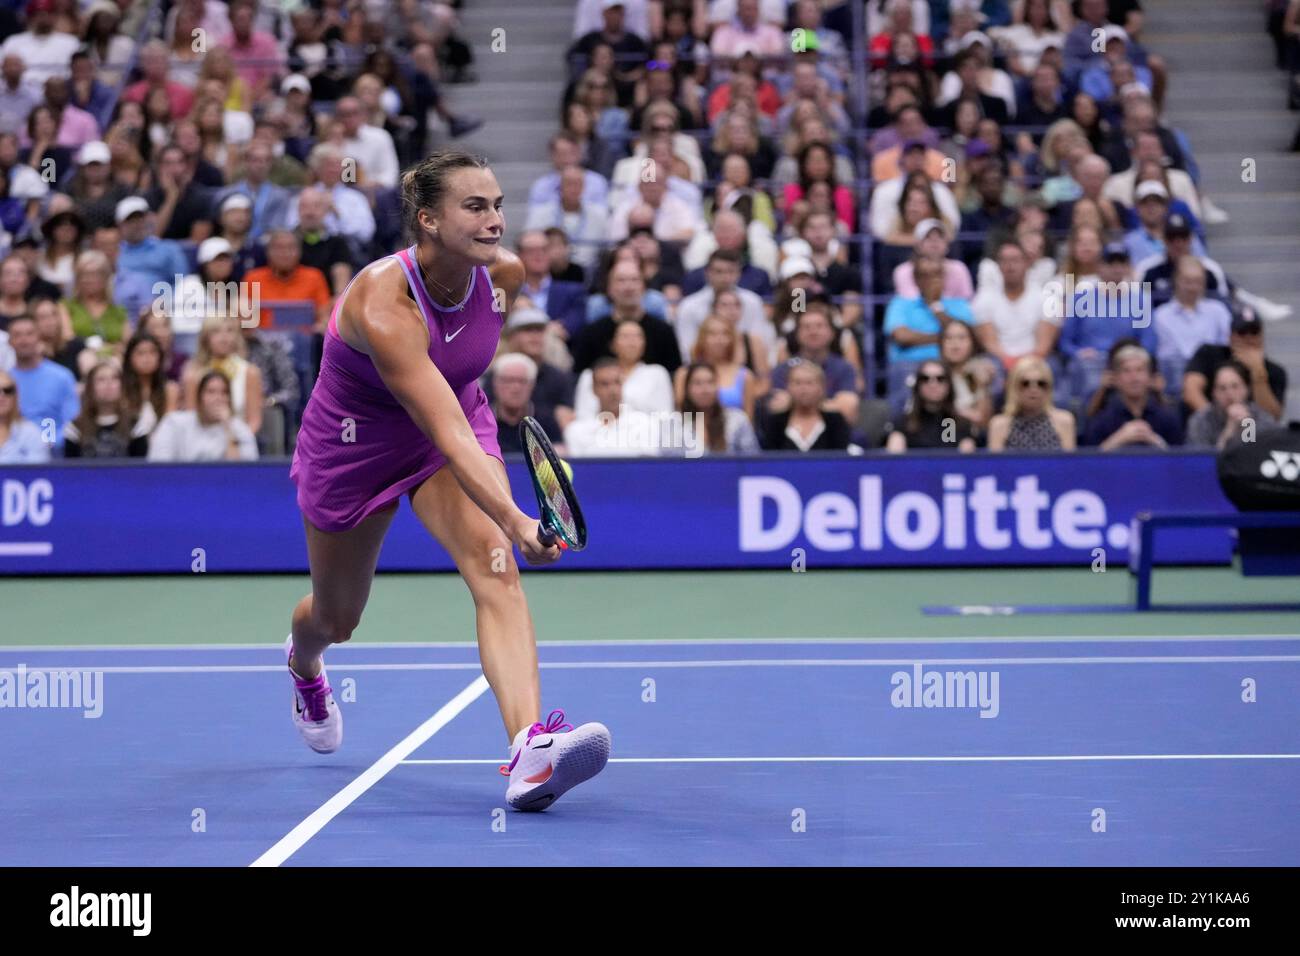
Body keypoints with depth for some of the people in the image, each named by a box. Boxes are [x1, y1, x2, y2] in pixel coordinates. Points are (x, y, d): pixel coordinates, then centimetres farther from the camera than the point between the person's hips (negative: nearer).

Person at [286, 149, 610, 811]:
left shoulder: (505, 274, -19)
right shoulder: (383, 305, -38)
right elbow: (449, 436, -46)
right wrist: (516, 520, -57)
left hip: (459, 424, 3)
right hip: (355, 446, -3)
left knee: (495, 566, -26)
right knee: (337, 620, 18)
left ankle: (531, 752, -41)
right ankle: (303, 665, 59)